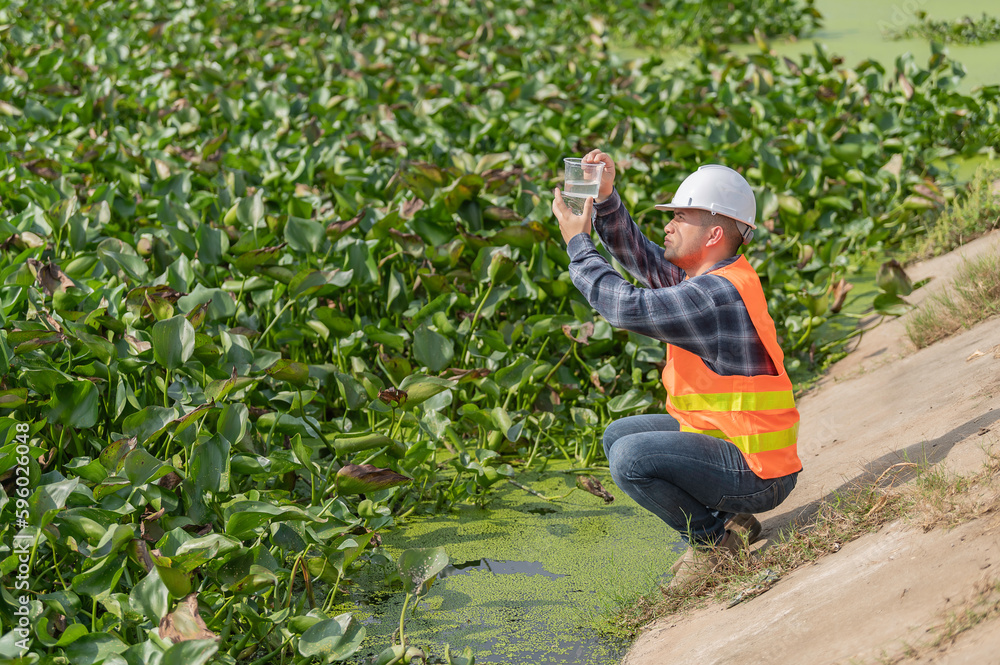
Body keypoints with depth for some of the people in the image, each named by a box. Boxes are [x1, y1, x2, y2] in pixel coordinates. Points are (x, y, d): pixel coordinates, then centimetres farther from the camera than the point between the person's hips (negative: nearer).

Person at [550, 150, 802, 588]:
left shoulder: (719, 295, -24)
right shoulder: (707, 275, 7)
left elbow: (627, 307, -28)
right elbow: (637, 254, 13)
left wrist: (577, 244, -16)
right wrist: (605, 198, -2)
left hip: (756, 472, -10)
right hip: (726, 437, 10)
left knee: (630, 458, -24)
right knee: (618, 434, 17)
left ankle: (717, 538, -3)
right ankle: (722, 521, 13)